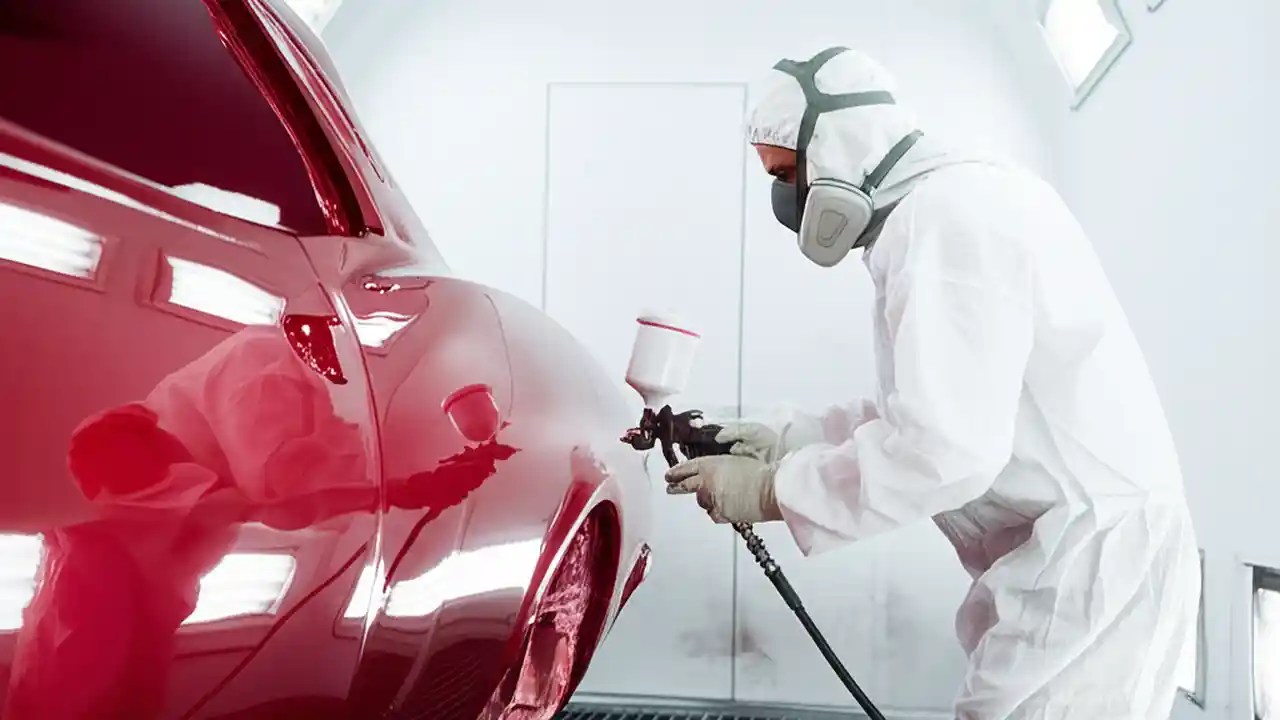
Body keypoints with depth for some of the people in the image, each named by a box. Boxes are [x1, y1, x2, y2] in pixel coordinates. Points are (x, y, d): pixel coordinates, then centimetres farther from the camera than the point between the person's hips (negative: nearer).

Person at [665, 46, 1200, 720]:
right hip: (1065, 561, 10)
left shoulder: (953, 210, -19)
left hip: (1090, 567, -10)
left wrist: (771, 490, -16)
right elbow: (919, 413, 16)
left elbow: (943, 446, -27)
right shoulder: (943, 211, 13)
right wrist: (781, 442, 9)